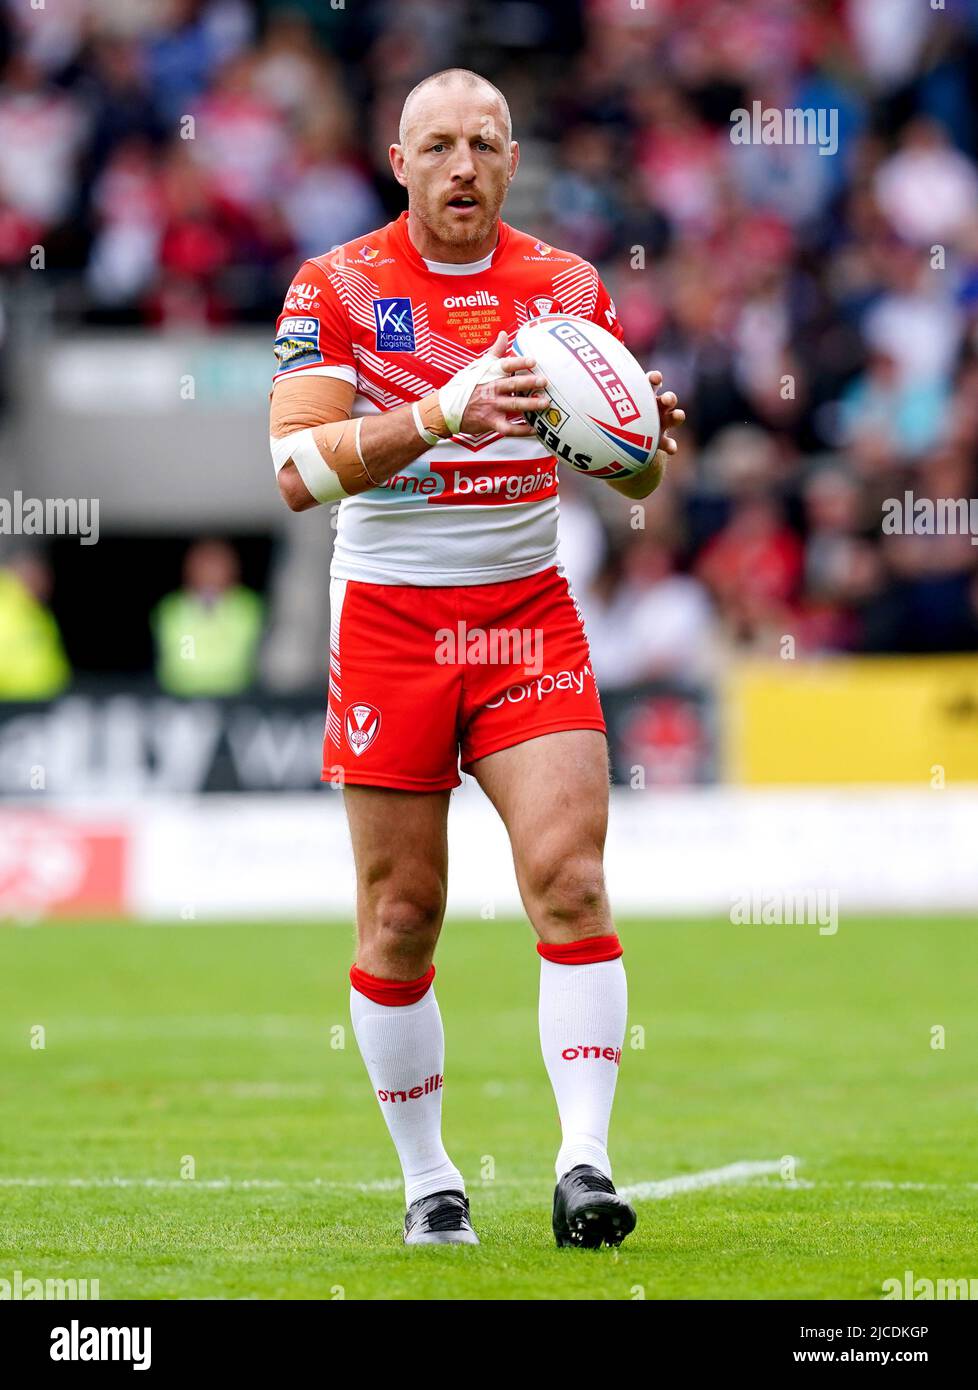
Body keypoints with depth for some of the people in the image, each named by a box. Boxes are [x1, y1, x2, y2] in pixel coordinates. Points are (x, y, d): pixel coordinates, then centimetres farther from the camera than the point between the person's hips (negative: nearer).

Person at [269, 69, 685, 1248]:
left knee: (569, 880, -13)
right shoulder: (336, 289, -4)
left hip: (530, 614, 2)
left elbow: (636, 479, 12)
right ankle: (426, 1179, 15)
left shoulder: (566, 288, 5)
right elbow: (299, 467, -17)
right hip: (390, 622, -2)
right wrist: (442, 414, -29)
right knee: (402, 915, 1)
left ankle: (584, 1165, -15)